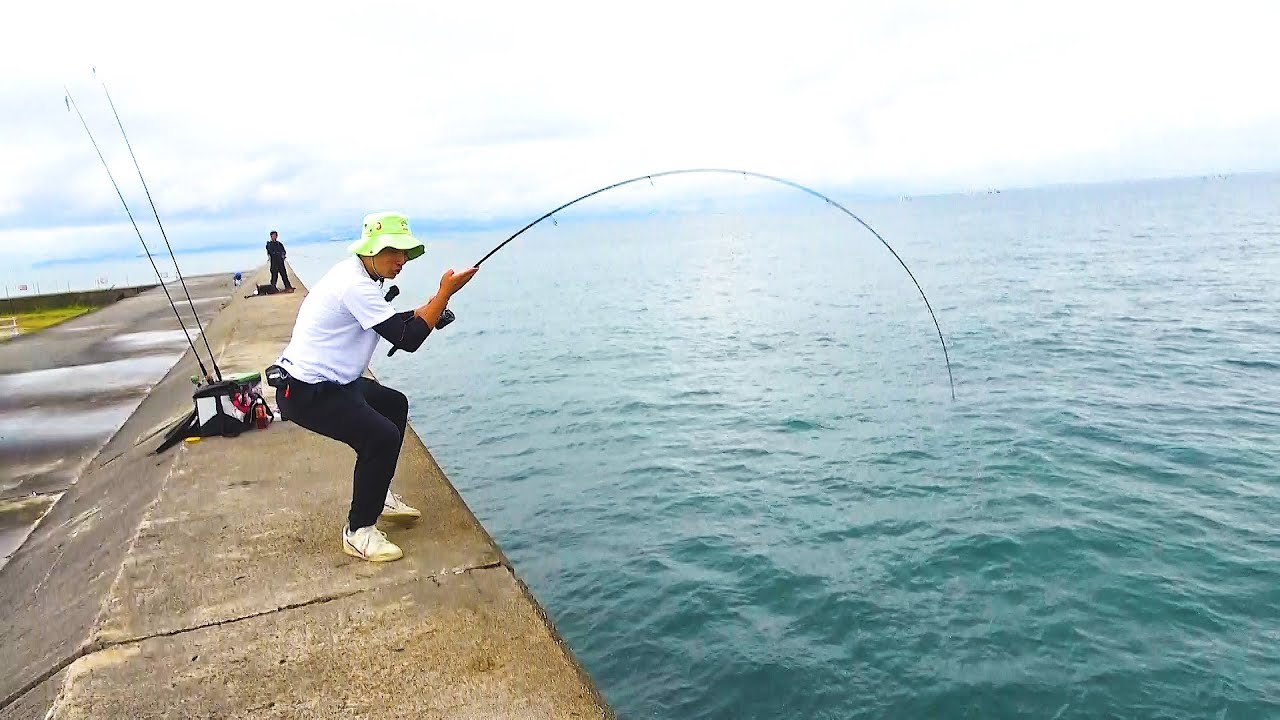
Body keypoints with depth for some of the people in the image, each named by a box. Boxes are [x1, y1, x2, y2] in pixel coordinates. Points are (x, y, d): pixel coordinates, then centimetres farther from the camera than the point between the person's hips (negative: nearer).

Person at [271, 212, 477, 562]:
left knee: (395, 403, 22)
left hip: (329, 382, 11)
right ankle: (359, 532, -6)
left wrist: (428, 309, 2)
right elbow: (406, 340, -26)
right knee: (381, 437, -22)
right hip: (304, 392, -11)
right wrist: (445, 292, -22)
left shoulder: (354, 275, 8)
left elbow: (391, 323, 19)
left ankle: (379, 496, 31)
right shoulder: (355, 285, -24)